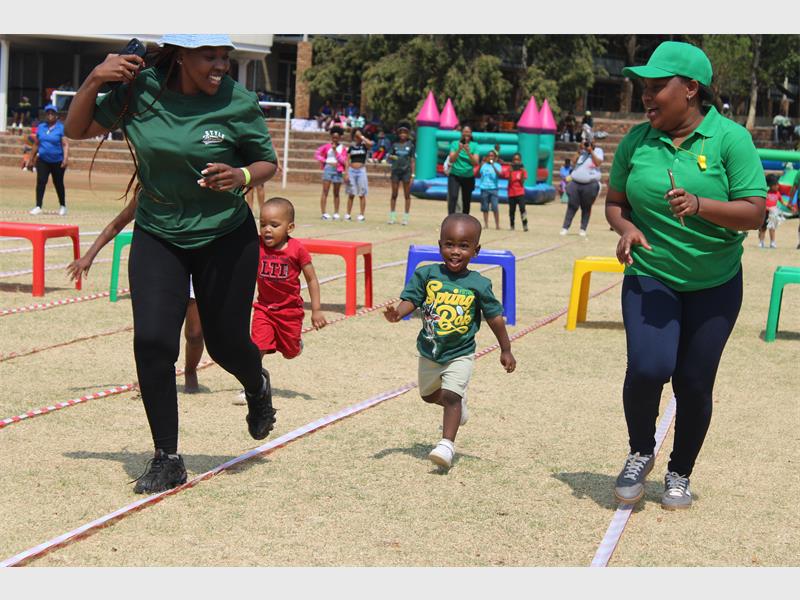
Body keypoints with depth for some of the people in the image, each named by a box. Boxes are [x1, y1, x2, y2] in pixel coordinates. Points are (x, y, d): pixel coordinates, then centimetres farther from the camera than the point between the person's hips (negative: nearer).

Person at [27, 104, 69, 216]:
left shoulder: (61, 127, -6)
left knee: (58, 184, 8)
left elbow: (65, 144, -14)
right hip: (43, 160, 3)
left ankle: (62, 206, 26)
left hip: (57, 161, -3)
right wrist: (31, 159, 16)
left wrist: (65, 158, -27)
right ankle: (38, 207, -11)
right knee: (40, 181, -9)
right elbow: (36, 144, 15)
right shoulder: (41, 127, 9)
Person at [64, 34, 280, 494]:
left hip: (227, 238, -1)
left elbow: (269, 163, -2)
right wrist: (94, 82, -17)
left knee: (226, 343, 8)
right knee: (152, 340, -12)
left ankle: (258, 388, 48)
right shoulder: (139, 90, -11)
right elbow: (77, 130, 0)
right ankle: (167, 460, 2)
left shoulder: (239, 103, -15)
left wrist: (242, 176, -24)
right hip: (157, 236, 1)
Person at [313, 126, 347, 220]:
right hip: (328, 169, -1)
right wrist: (326, 161, -6)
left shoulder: (342, 148, 5)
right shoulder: (327, 146, 4)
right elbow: (317, 154, 4)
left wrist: (335, 151, -9)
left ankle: (336, 213, 13)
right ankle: (324, 213, -8)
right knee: (325, 192, -6)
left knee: (336, 193, 7)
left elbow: (343, 161, -3)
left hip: (338, 171, 1)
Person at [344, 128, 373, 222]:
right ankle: (348, 214, 9)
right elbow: (347, 161, 7)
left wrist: (362, 137, -12)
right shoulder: (351, 147, 9)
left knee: (362, 194, 0)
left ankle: (361, 215, 4)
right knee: (351, 194, 5)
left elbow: (370, 144, -22)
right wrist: (346, 173, -1)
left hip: (361, 171, -2)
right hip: (351, 171, 2)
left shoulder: (364, 146, 2)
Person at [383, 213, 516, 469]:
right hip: (429, 351, 4)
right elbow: (410, 299, -11)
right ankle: (458, 408, 51)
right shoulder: (427, 274, -10)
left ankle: (447, 444, -12)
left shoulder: (479, 285, -13)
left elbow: (495, 318, -4)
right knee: (429, 394, 23)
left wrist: (506, 350, 1)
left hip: (460, 354, -4)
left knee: (451, 396, -19)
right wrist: (397, 313, -35)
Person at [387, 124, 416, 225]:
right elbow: (389, 156, 11)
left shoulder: (410, 145, 2)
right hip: (396, 171, 2)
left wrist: (412, 174, -4)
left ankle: (406, 218, 6)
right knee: (394, 195, 5)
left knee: (407, 196, 1)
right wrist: (392, 157, -13)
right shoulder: (395, 145, 8)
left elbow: (413, 160, 2)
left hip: (406, 171, -2)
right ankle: (392, 217, 12)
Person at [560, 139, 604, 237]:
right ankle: (565, 227, 1)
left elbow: (598, 163, -9)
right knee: (572, 206, 0)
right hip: (575, 182, 3)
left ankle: (583, 229, 7)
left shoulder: (597, 151, 5)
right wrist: (579, 150, -4)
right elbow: (574, 161, 4)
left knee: (586, 208, 3)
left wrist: (591, 151, -11)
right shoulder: (581, 151, 14)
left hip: (590, 184, -3)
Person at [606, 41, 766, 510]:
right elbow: (615, 202, 11)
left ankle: (680, 475, 28)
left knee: (694, 385, 4)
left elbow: (754, 212, -15)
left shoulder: (730, 138, -11)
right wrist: (625, 228, -12)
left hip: (715, 286, -1)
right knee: (648, 368, -19)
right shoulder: (636, 141, -1)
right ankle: (641, 453, 9)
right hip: (650, 278, 1)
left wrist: (698, 204, -30)